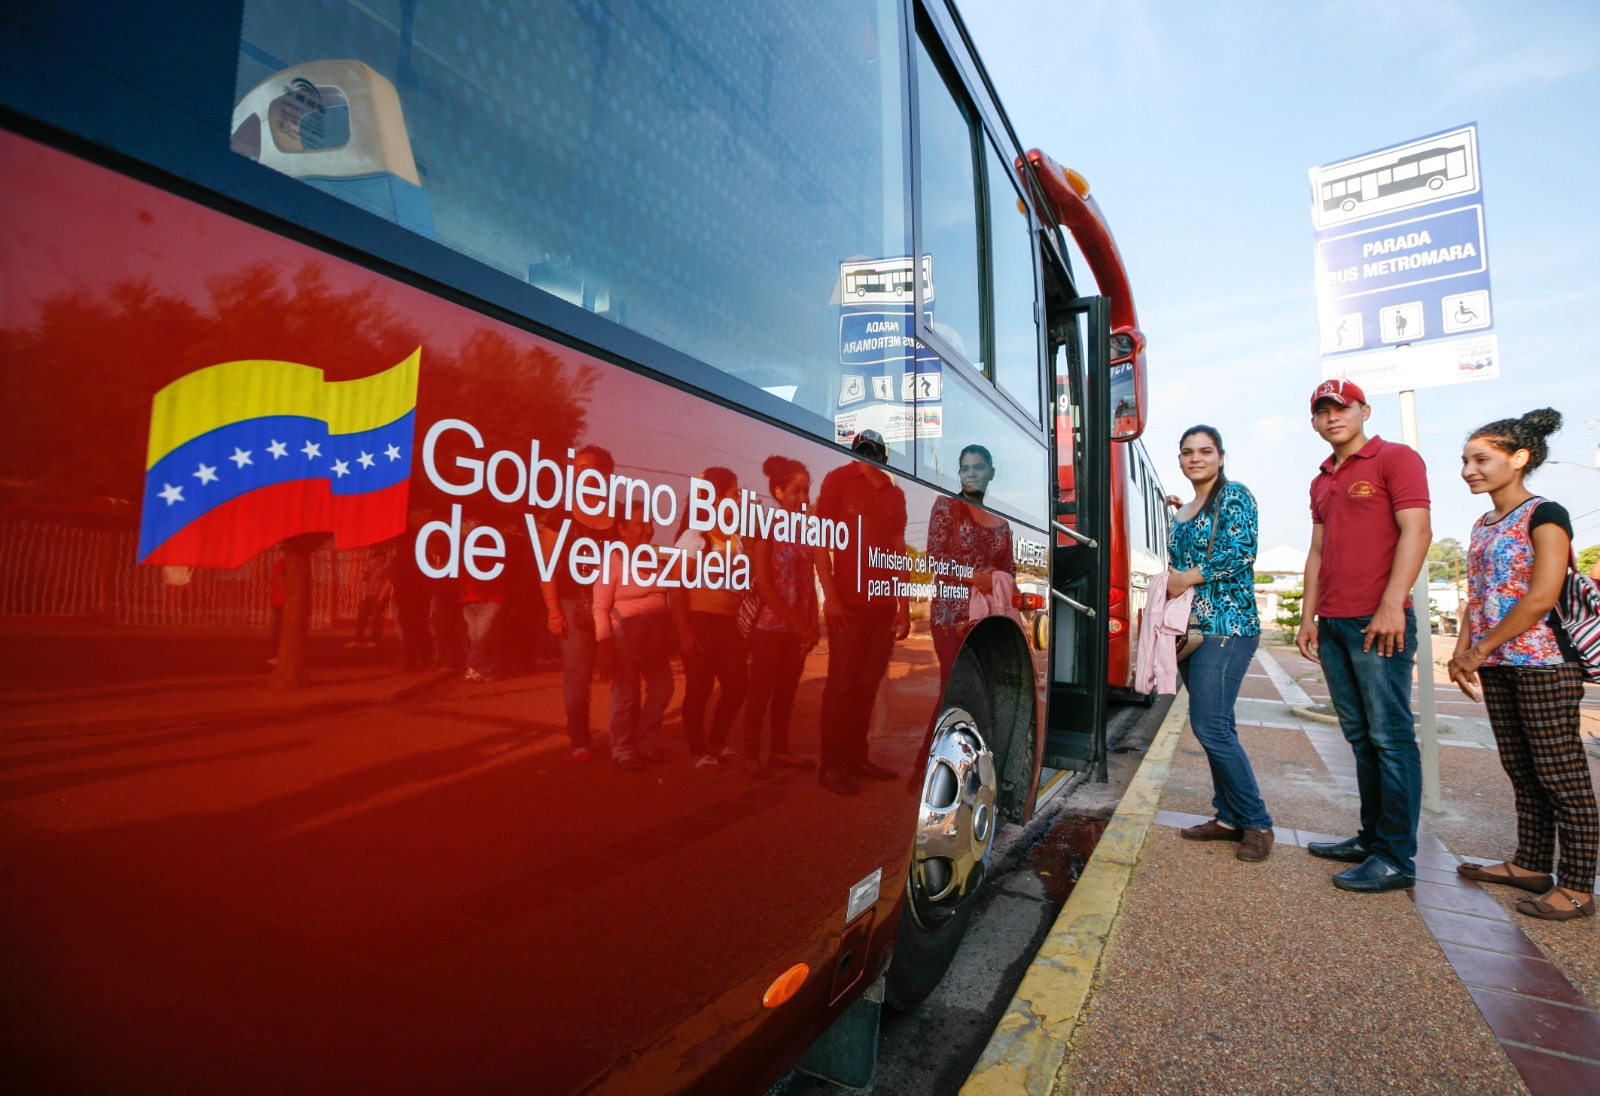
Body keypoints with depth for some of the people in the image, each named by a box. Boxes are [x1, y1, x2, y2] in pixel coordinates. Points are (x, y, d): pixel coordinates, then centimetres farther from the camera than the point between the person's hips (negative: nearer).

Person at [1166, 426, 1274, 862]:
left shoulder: (1234, 496, -3)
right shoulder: (1183, 512, 19)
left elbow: (1241, 551, -16)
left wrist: (1188, 577, -13)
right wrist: (1171, 583, 4)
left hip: (1226, 626, -8)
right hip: (1192, 626, 8)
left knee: (1211, 727, -11)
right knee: (1217, 728, 10)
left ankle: (1257, 823, 4)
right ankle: (1229, 818, 18)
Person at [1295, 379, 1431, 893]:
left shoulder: (1395, 458, -1)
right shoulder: (1322, 481, 20)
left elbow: (1416, 531, -11)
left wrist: (1392, 606, -19)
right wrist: (1308, 616, 15)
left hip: (1378, 622, -7)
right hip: (1333, 625, 8)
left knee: (1391, 738, -3)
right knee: (1360, 738, 12)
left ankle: (1396, 857, 4)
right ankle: (1370, 838, 22)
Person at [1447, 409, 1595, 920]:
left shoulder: (1544, 516, -9)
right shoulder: (1483, 525, 14)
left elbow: (1541, 597, -17)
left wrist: (1478, 652, -14)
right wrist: (1463, 653, 3)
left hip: (1543, 664, -8)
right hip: (1497, 667, 8)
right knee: (1522, 772, 14)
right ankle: (1531, 865, 25)